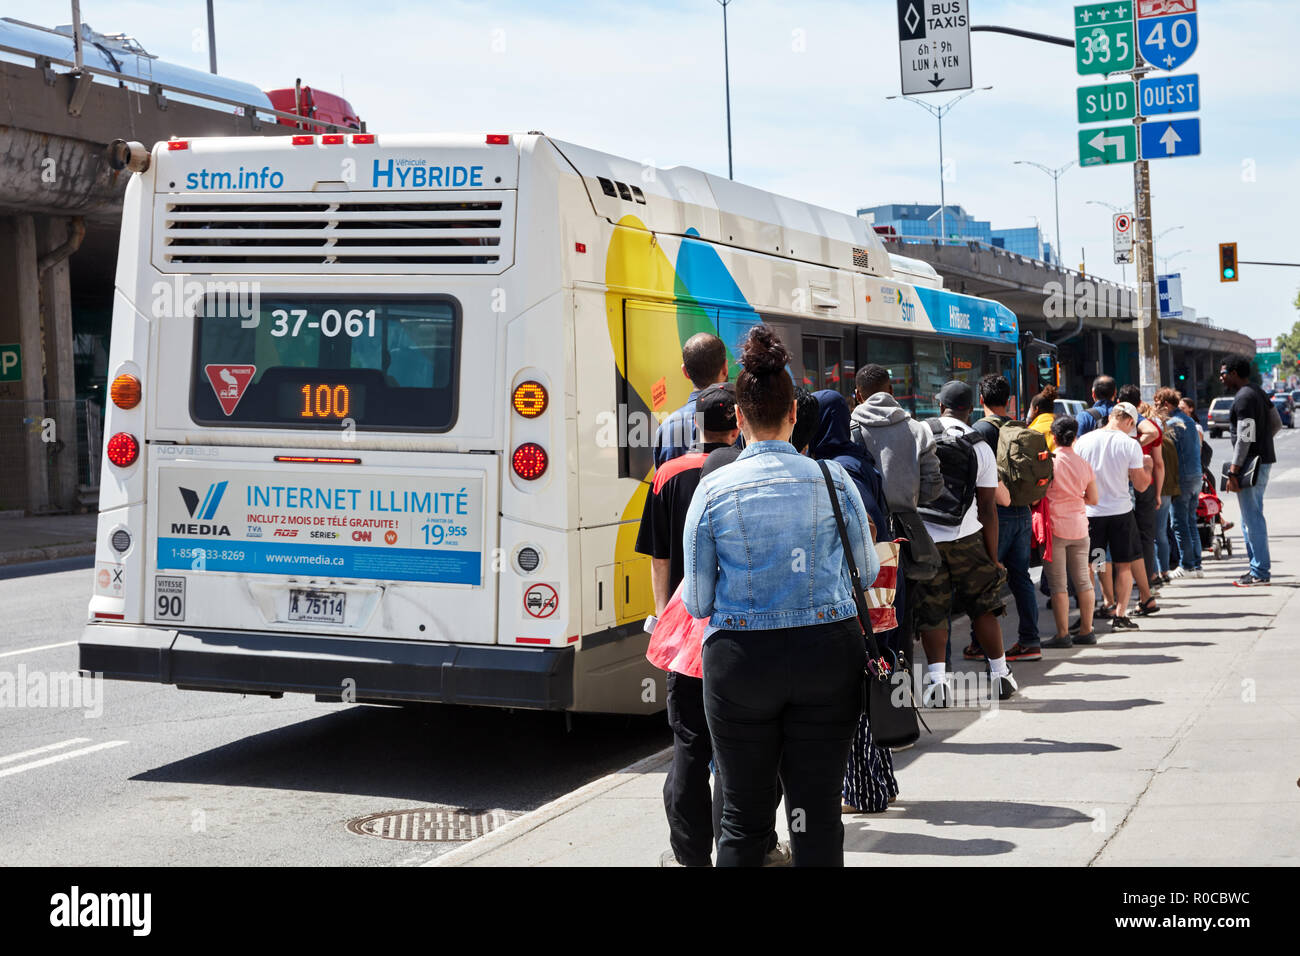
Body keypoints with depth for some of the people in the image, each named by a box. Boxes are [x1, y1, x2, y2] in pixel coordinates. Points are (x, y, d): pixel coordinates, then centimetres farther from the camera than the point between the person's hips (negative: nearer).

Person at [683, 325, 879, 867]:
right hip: (828, 655, 1)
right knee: (818, 813, 8)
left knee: (742, 820, 10)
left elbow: (697, 602, -2)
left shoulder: (713, 490, -6)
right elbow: (868, 571, 9)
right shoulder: (833, 479, -2)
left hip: (741, 660, -1)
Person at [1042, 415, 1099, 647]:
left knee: (1058, 584, -1)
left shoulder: (1048, 462, -10)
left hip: (1055, 526, -5)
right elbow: (1093, 499, 10)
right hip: (1079, 527, 5)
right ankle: (1086, 631, 16)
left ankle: (1063, 634, 0)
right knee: (1083, 580, 12)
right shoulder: (1084, 465, 3)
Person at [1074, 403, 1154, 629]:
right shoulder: (1130, 445, -9)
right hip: (1121, 511, -1)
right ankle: (1120, 615, 9)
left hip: (1090, 512, 1)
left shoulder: (1083, 442, -4)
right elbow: (1141, 485, -5)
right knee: (1124, 566, 11)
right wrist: (1147, 466, 14)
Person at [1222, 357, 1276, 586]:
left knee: (1252, 518, -6)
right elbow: (1277, 422, 23)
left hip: (1251, 463, -11)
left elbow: (1244, 439, -22)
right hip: (1264, 459, 11)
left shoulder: (1244, 398, -17)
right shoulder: (1258, 392, 15)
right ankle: (1259, 566, 22)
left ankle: (1260, 573, -4)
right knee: (1250, 518, 17)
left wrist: (1233, 472, -21)